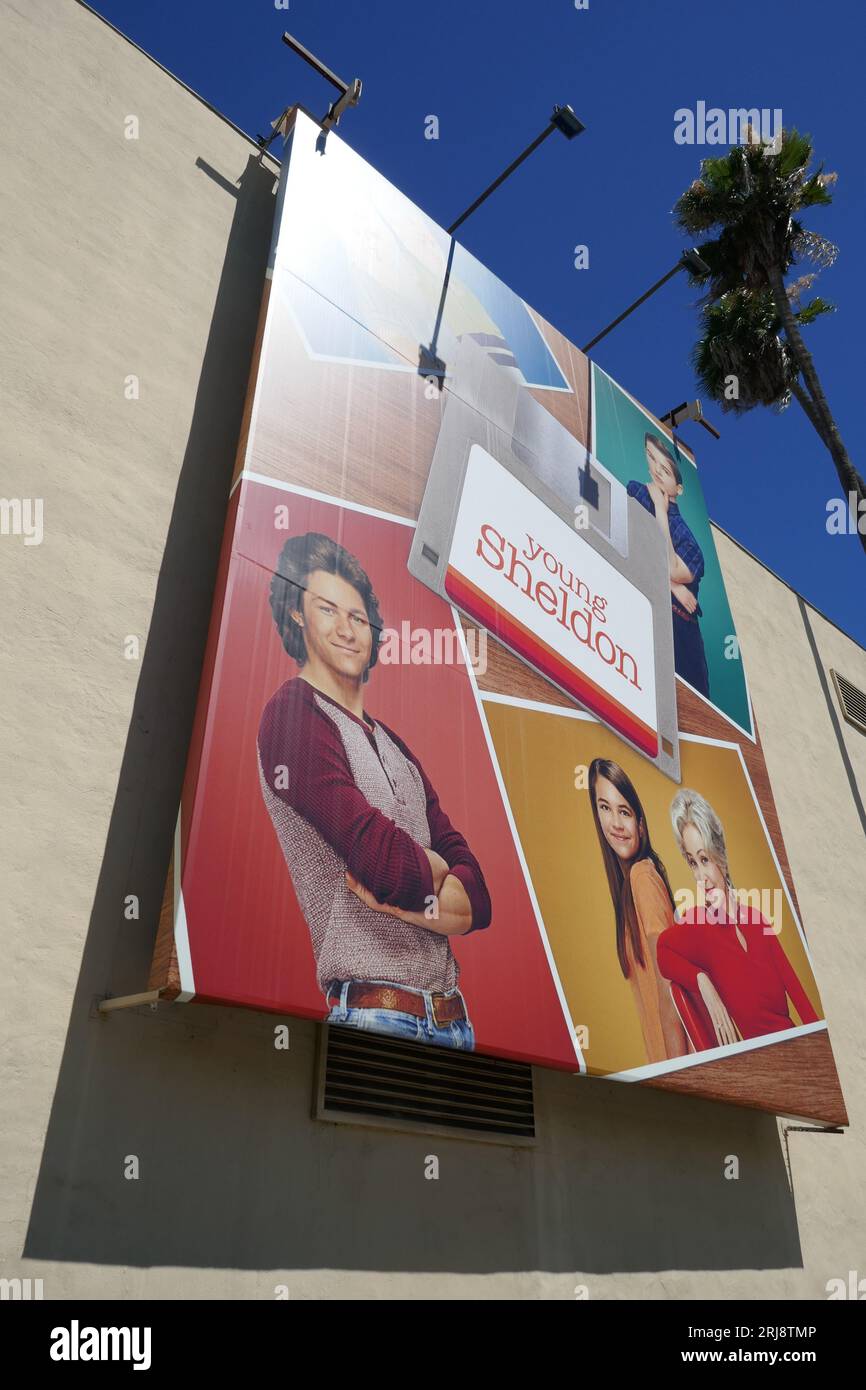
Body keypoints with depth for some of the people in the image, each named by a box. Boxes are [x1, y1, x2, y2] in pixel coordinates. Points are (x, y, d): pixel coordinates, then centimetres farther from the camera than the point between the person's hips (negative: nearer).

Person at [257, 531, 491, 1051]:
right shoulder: (294, 713, -8)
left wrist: (410, 884, -13)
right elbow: (383, 859, -19)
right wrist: (438, 870, 2)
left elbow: (478, 900, 7)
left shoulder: (397, 749, 16)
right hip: (373, 1007, -7)